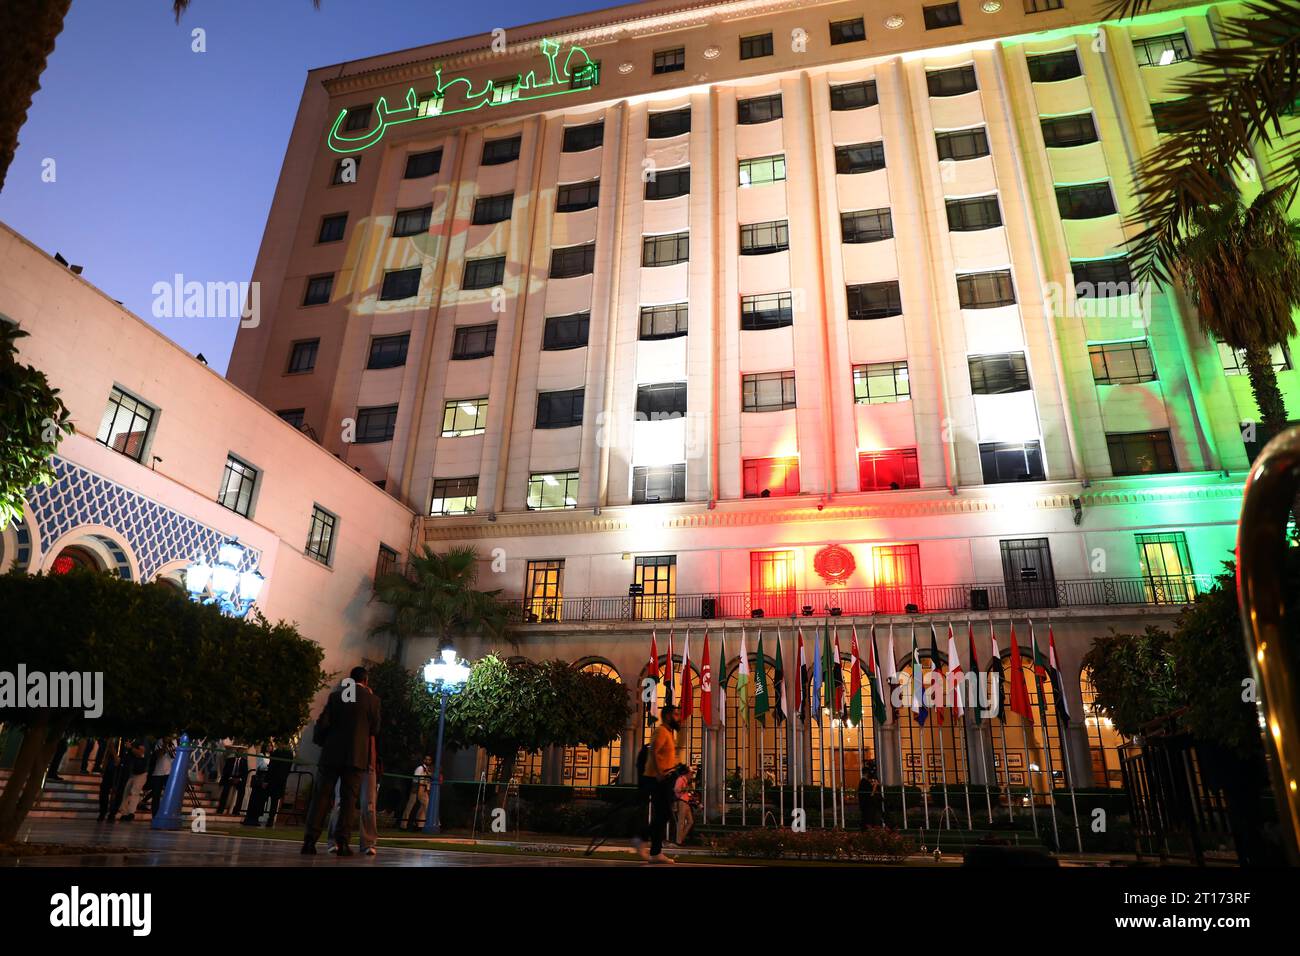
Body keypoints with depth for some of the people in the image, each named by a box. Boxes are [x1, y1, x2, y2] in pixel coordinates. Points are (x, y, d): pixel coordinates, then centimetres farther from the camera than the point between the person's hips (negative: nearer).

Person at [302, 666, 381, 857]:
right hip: (356, 755, -2)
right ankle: (343, 842, -2)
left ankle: (310, 840, 2)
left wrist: (320, 742, 18)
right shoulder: (372, 699, -1)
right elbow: (375, 728, 6)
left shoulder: (335, 696, 4)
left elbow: (322, 723, 0)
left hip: (332, 753, 2)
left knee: (322, 795, 6)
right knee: (349, 798, 2)